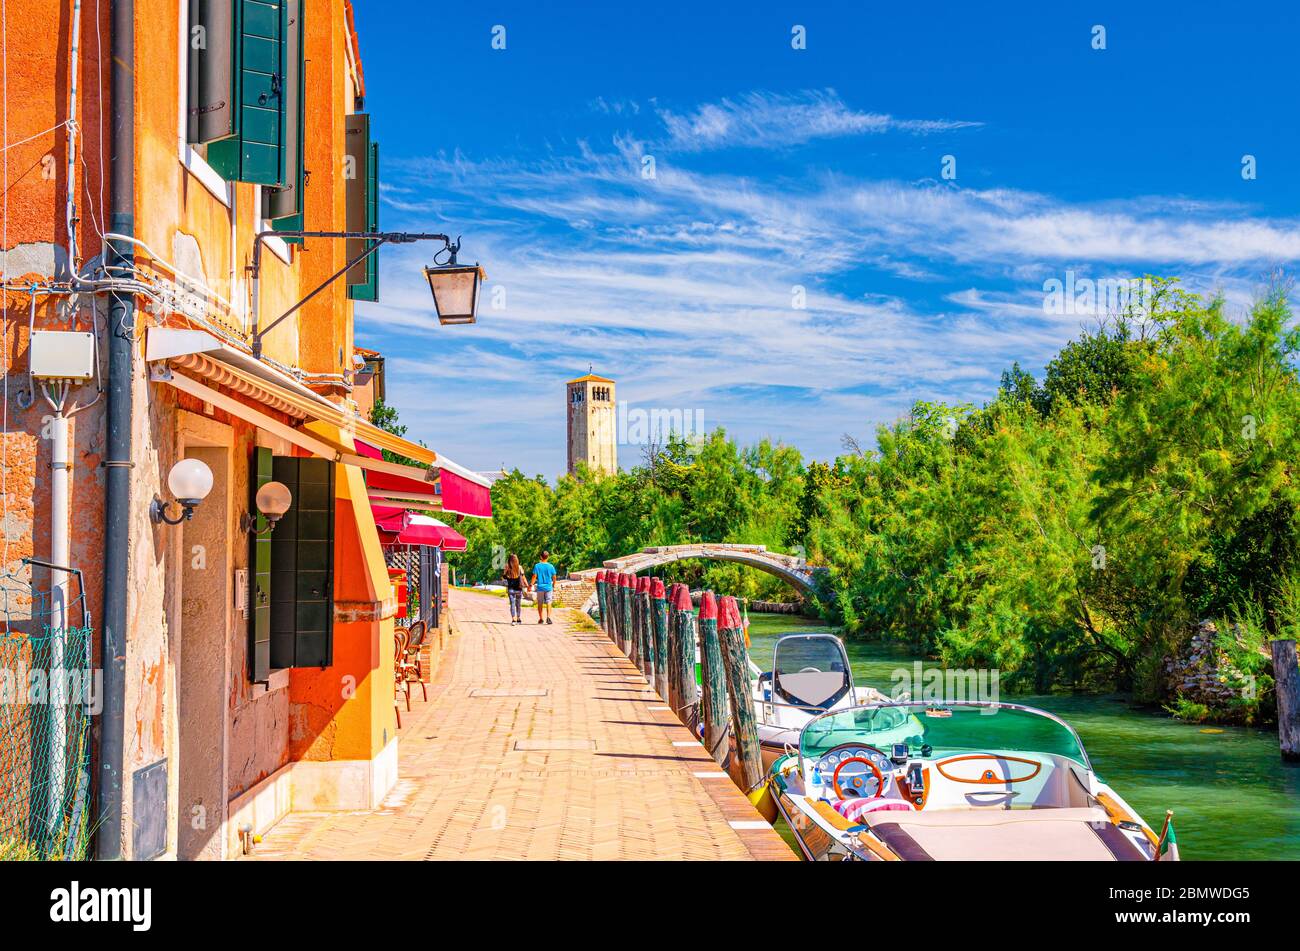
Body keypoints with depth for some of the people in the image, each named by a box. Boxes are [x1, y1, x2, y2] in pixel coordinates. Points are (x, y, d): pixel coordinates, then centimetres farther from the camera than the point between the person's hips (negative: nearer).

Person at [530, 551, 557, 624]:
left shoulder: (537, 566, -4)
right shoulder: (551, 566, -2)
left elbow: (534, 576, -7)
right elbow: (554, 577, 3)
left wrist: (531, 585, -1)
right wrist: (554, 586, 15)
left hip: (540, 587, 0)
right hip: (548, 587, 0)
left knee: (540, 604, 11)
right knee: (548, 602, 0)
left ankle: (541, 619, 17)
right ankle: (548, 617, -17)